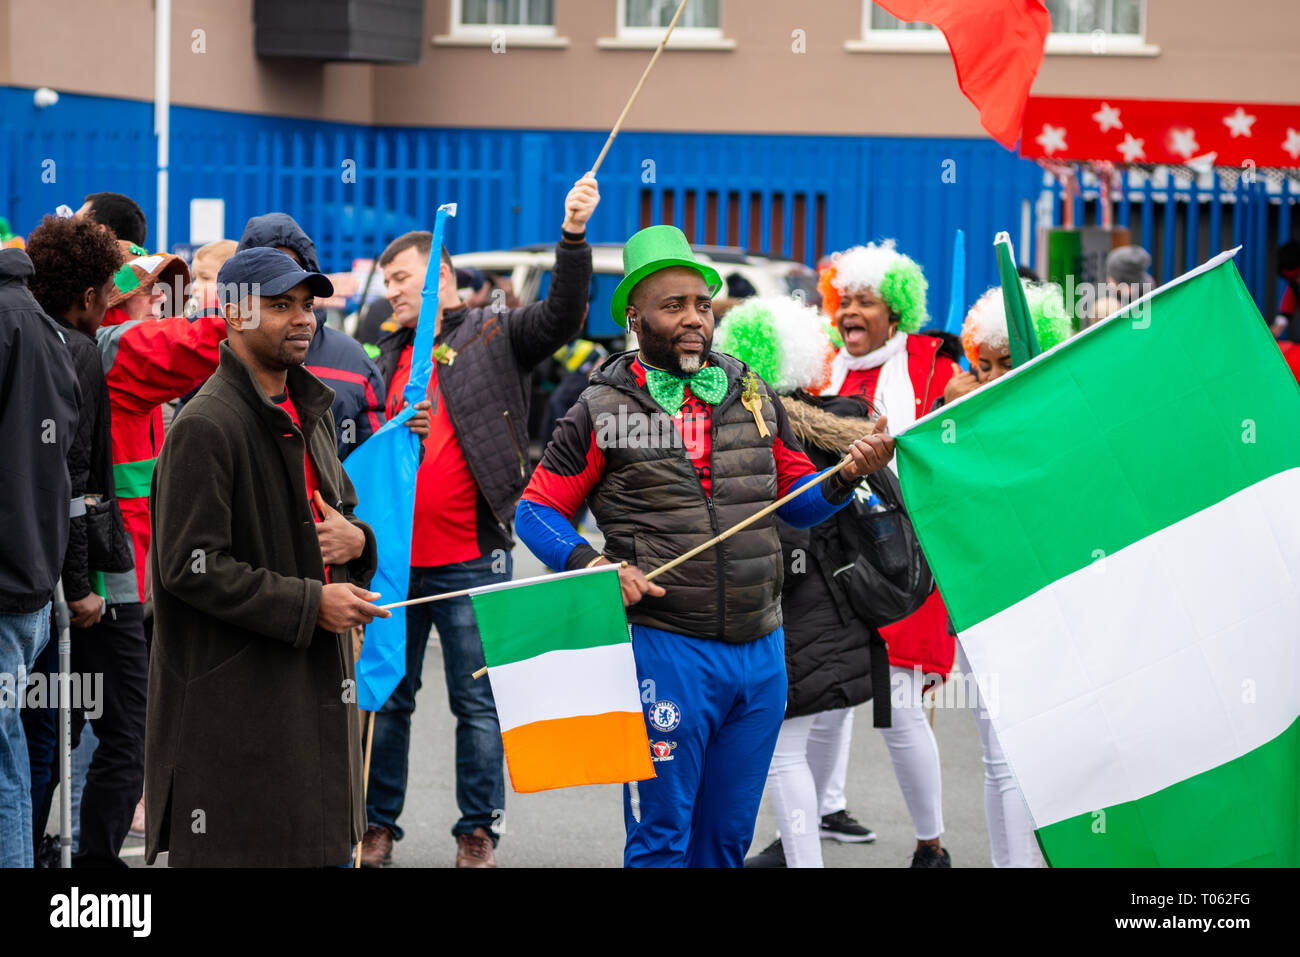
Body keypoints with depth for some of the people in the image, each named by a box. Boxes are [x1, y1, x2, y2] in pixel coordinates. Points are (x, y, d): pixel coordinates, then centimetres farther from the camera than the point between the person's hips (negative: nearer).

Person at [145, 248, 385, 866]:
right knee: (234, 851, -8)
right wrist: (310, 604, -18)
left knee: (320, 849, 10)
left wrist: (356, 541, 3)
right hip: (230, 698, -9)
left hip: (314, 688, 9)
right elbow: (192, 566, -18)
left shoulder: (308, 414, 16)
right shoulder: (205, 426, -13)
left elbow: (338, 512, 29)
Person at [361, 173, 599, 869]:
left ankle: (477, 831, 11)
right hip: (395, 557, 5)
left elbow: (562, 316, -16)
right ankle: (377, 825, 20)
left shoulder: (494, 335, 0)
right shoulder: (392, 354, 16)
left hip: (471, 559, -5)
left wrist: (573, 235, -29)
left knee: (478, 701, 2)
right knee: (385, 696, 10)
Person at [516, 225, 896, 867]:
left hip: (760, 649, 4)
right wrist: (594, 565, -13)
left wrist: (847, 477, -4)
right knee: (661, 838, -2)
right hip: (664, 646, -4)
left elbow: (797, 499, 16)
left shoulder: (754, 397, 12)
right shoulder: (602, 414, 0)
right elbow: (538, 510, 4)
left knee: (728, 835, 12)